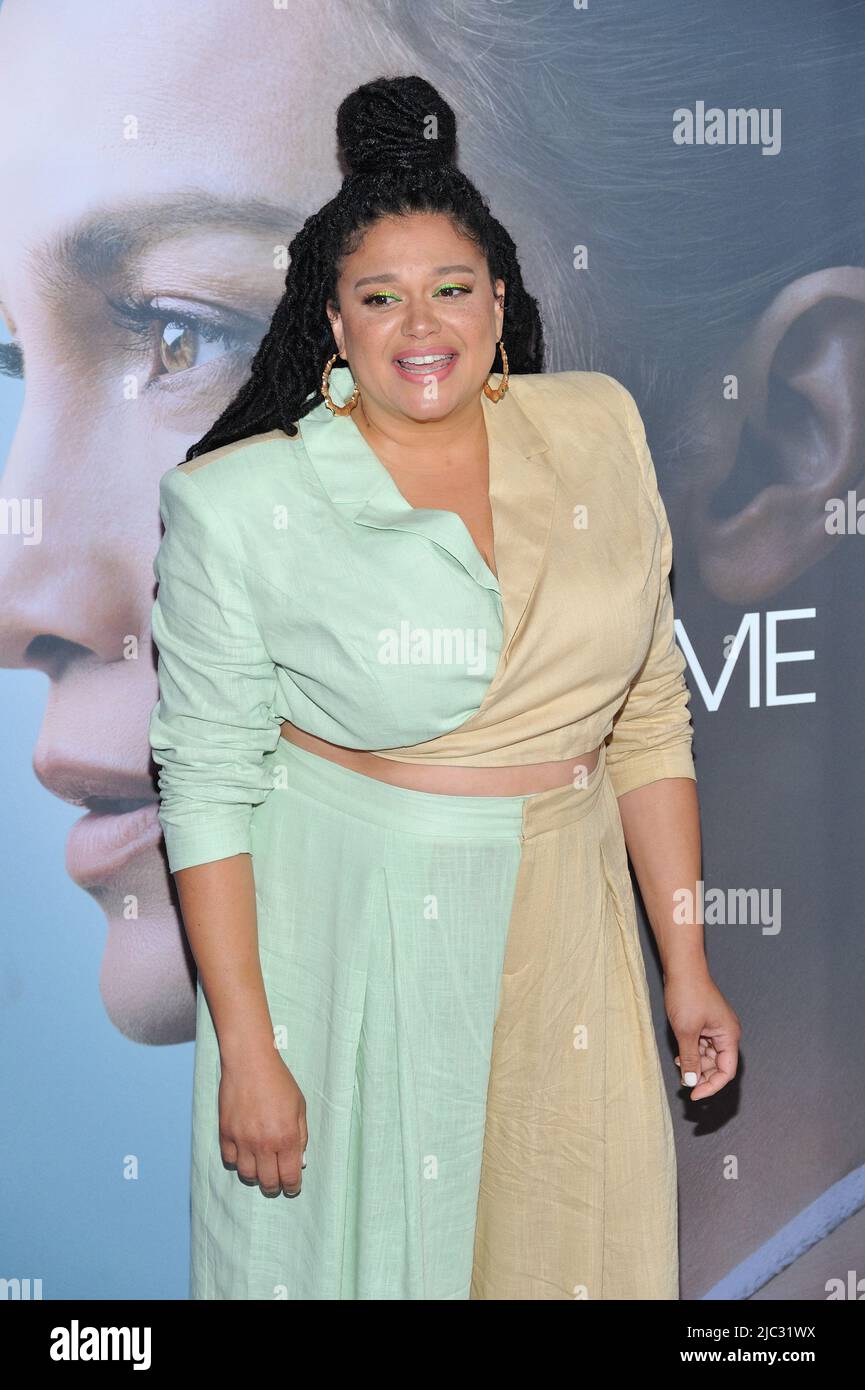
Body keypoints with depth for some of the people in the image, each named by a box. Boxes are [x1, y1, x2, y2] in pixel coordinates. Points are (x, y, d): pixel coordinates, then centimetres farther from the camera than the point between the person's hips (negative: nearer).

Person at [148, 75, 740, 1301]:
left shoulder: (598, 430, 0)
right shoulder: (246, 504, -11)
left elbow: (650, 716, 5)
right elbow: (207, 784, -8)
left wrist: (686, 966, 6)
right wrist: (245, 1046, -10)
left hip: (559, 925, 3)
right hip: (345, 930, -3)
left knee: (572, 1243, 14)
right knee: (351, 1241, 11)